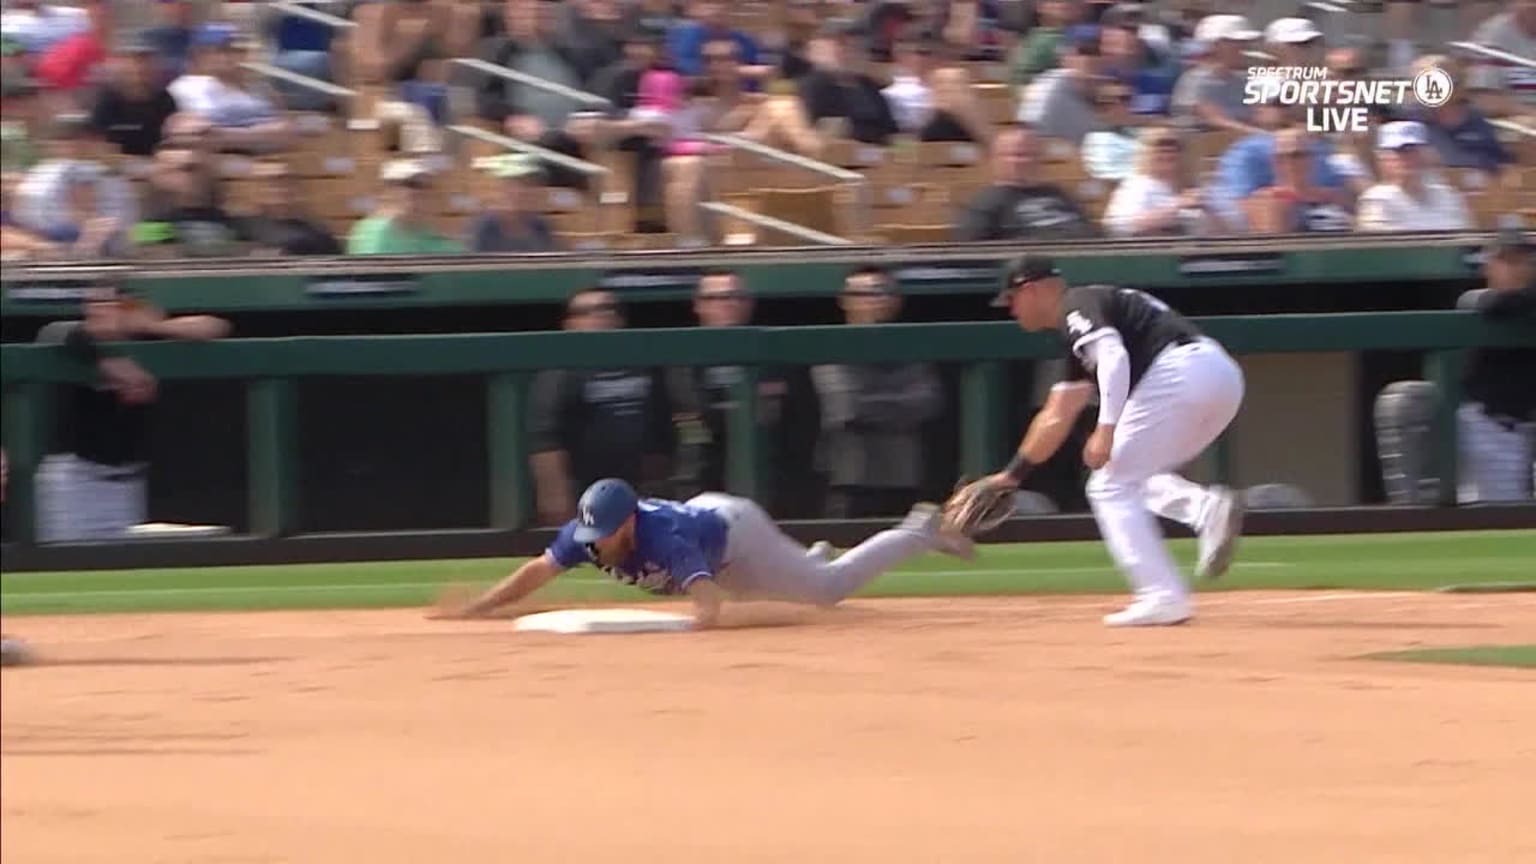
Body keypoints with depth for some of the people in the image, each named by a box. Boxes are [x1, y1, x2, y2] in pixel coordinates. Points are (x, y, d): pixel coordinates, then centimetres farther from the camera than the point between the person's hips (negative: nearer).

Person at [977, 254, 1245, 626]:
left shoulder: (1077, 307, 3)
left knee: (1111, 486, -1)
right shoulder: (1080, 331, 31)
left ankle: (1162, 597, -10)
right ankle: (1207, 508, -5)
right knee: (1133, 478, 23)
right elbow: (1056, 418, 37)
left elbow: (1114, 356, -17)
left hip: (1180, 371, -9)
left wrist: (1106, 430, -24)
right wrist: (1013, 474, 41)